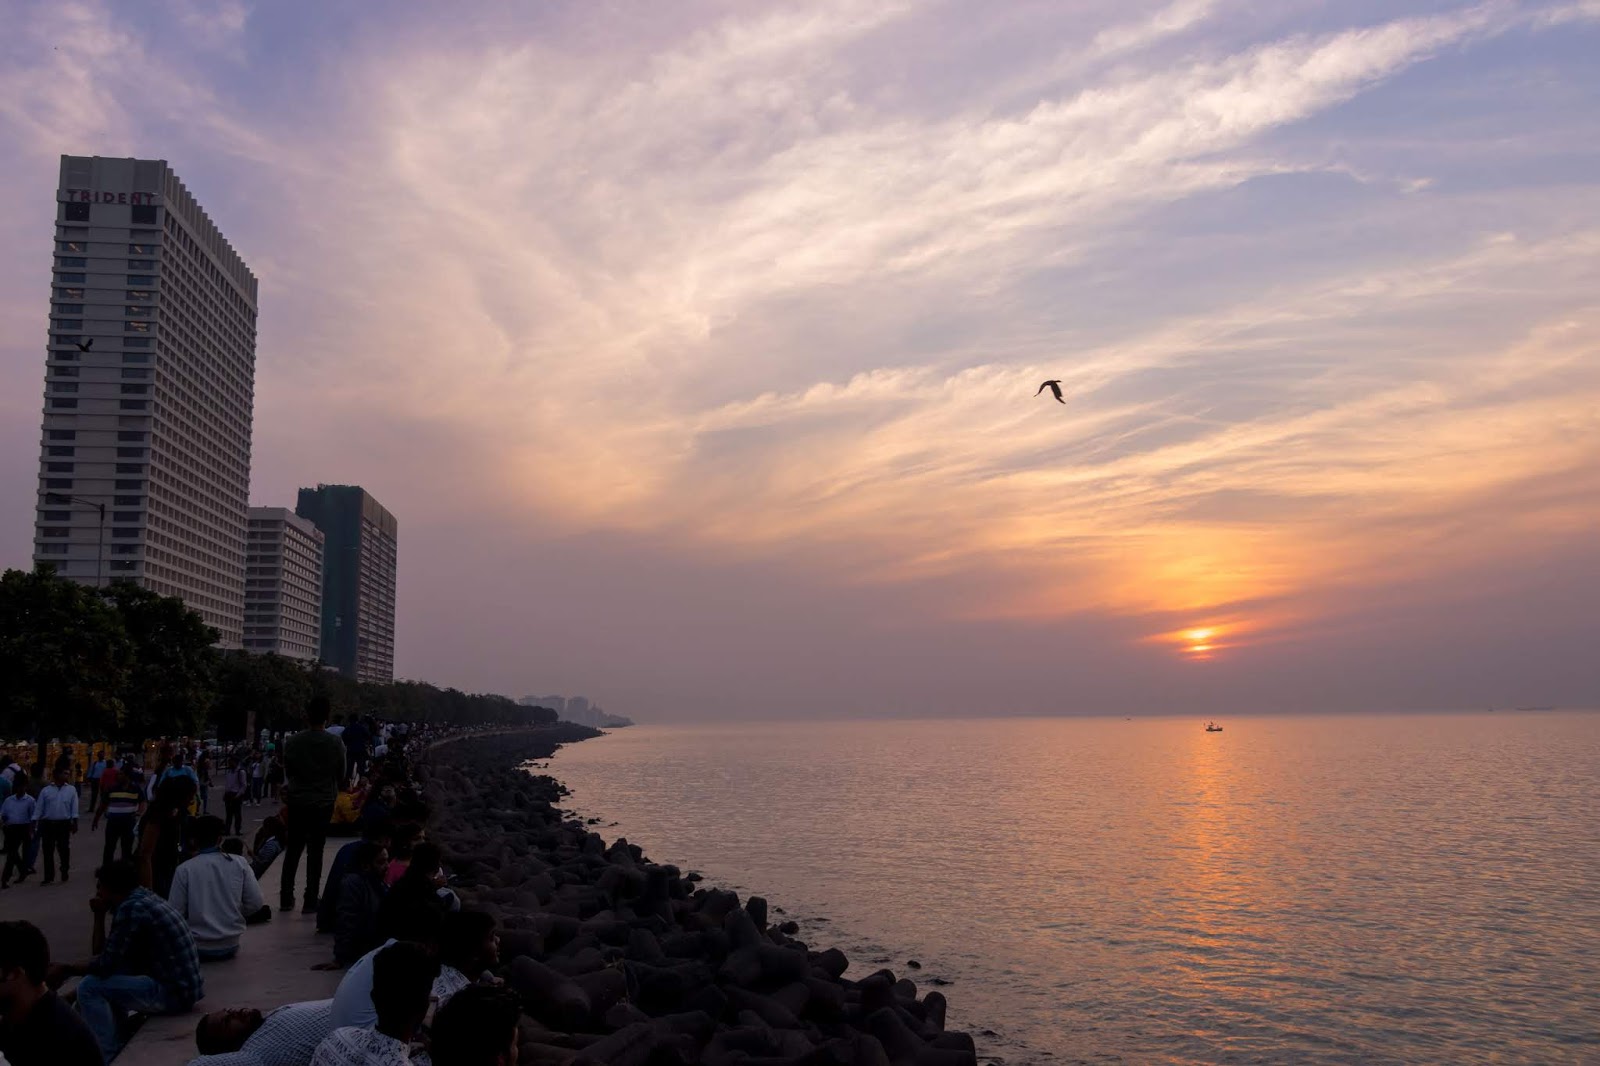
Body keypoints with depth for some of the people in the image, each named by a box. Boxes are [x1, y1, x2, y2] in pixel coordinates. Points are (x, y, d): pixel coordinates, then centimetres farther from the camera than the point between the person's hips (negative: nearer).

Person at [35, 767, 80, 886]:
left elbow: (74, 807, 1)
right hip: (48, 824, 0)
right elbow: (39, 809, 4)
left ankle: (65, 871, 27)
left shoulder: (71, 789, 4)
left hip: (64, 824, 0)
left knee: (64, 849, 8)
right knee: (48, 851, 2)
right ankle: (49, 877, 9)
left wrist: (75, 822, -5)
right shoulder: (45, 790, 3)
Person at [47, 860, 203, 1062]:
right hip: (182, 985, 10)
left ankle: (106, 1057, 0)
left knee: (89, 987, -9)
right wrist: (99, 915, 7)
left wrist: (65, 969, -1)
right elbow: (103, 951, 17)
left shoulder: (131, 908, -16)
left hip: (173, 992, -10)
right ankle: (115, 1044, 28)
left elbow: (106, 965, -15)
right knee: (107, 977, 24)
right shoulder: (142, 898, 13)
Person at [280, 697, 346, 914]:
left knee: (293, 849, 14)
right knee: (315, 851, 5)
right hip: (323, 802, -1)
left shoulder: (292, 742, -9)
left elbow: (288, 771, 4)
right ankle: (310, 901, 5)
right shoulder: (336, 743, -12)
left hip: (297, 801, 2)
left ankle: (286, 898, 18)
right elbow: (341, 776, -2)